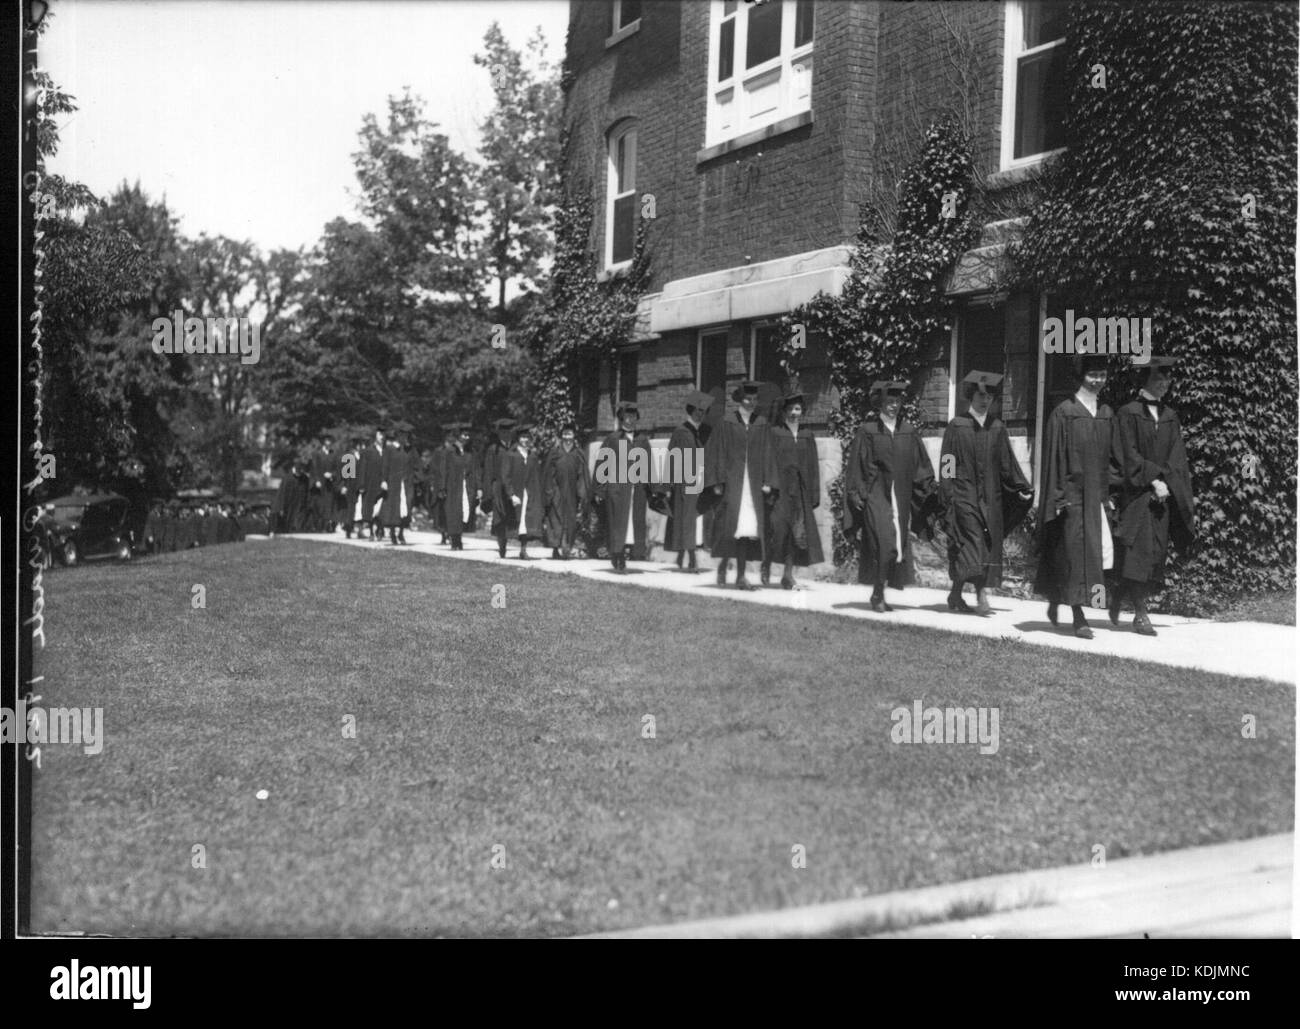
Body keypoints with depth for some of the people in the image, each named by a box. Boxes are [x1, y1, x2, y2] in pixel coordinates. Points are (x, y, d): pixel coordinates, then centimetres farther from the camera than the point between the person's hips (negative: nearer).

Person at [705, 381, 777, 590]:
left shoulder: (763, 425, 10)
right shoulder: (726, 425, 2)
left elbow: (768, 454, 7)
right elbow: (715, 453, 0)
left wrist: (768, 482, -2)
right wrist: (717, 481, -7)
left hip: (754, 484, 3)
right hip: (731, 483, -2)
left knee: (749, 530, -1)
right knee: (731, 525, -11)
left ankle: (740, 575, 4)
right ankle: (722, 565, 8)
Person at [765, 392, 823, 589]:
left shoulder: (808, 436, 11)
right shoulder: (774, 433, 1)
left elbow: (813, 467, 11)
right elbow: (770, 462, -5)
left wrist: (814, 494, 4)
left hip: (800, 490, 4)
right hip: (779, 488, -3)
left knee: (796, 533, 2)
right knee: (778, 528, -9)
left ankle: (788, 576, 7)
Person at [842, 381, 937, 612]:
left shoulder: (908, 431, 10)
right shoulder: (868, 431, -1)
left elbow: (920, 464, 13)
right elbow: (856, 465, -1)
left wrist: (928, 488, 3)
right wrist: (856, 493, -7)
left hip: (900, 496, 5)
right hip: (875, 495, -5)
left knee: (898, 545, 6)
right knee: (884, 543, -16)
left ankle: (878, 594, 18)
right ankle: (878, 594, -7)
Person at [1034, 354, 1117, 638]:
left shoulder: (1106, 414, 12)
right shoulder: (1064, 413, -6)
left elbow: (1108, 457, 16)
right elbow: (1053, 456, -7)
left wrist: (1109, 494, 11)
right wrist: (1057, 497, -11)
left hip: (1097, 493, 6)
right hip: (1072, 494, -6)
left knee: (1099, 552, 4)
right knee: (1075, 553, -6)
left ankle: (1055, 600, 23)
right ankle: (1078, 617, -2)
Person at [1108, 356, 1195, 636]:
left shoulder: (1170, 417, 14)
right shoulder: (1128, 414, -2)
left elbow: (1177, 456, 10)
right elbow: (1129, 455, -9)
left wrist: (1165, 481, -7)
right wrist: (1153, 480, -17)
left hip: (1163, 492, 5)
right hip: (1137, 492, -5)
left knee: (1156, 552, 4)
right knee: (1139, 550, -10)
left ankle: (1118, 594, 24)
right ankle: (1140, 614, -8)